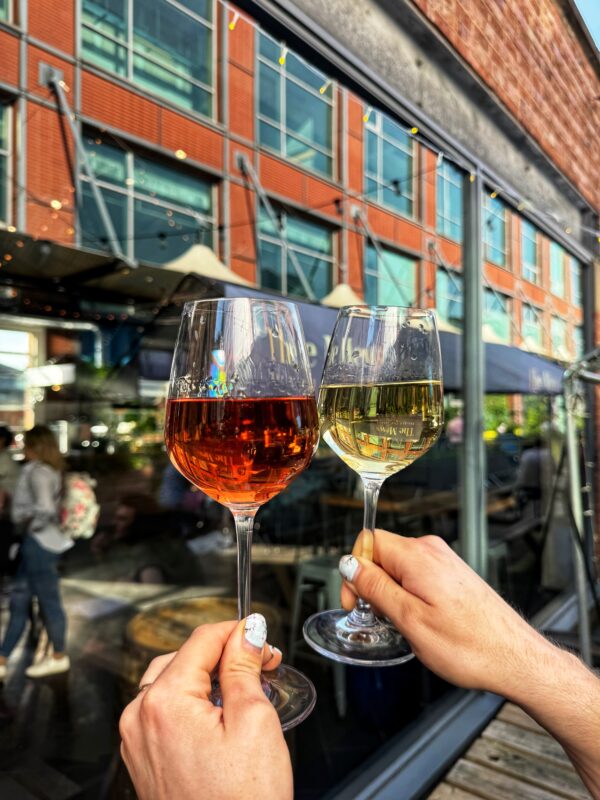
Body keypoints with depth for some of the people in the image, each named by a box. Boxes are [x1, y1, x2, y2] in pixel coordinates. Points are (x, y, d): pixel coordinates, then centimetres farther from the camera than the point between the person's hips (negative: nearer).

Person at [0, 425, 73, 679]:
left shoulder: (37, 471, -17)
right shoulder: (51, 471, 11)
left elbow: (45, 508, -29)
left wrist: (30, 525, -14)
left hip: (39, 544, -10)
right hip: (34, 544, 10)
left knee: (48, 602, 5)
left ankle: (59, 657, 22)